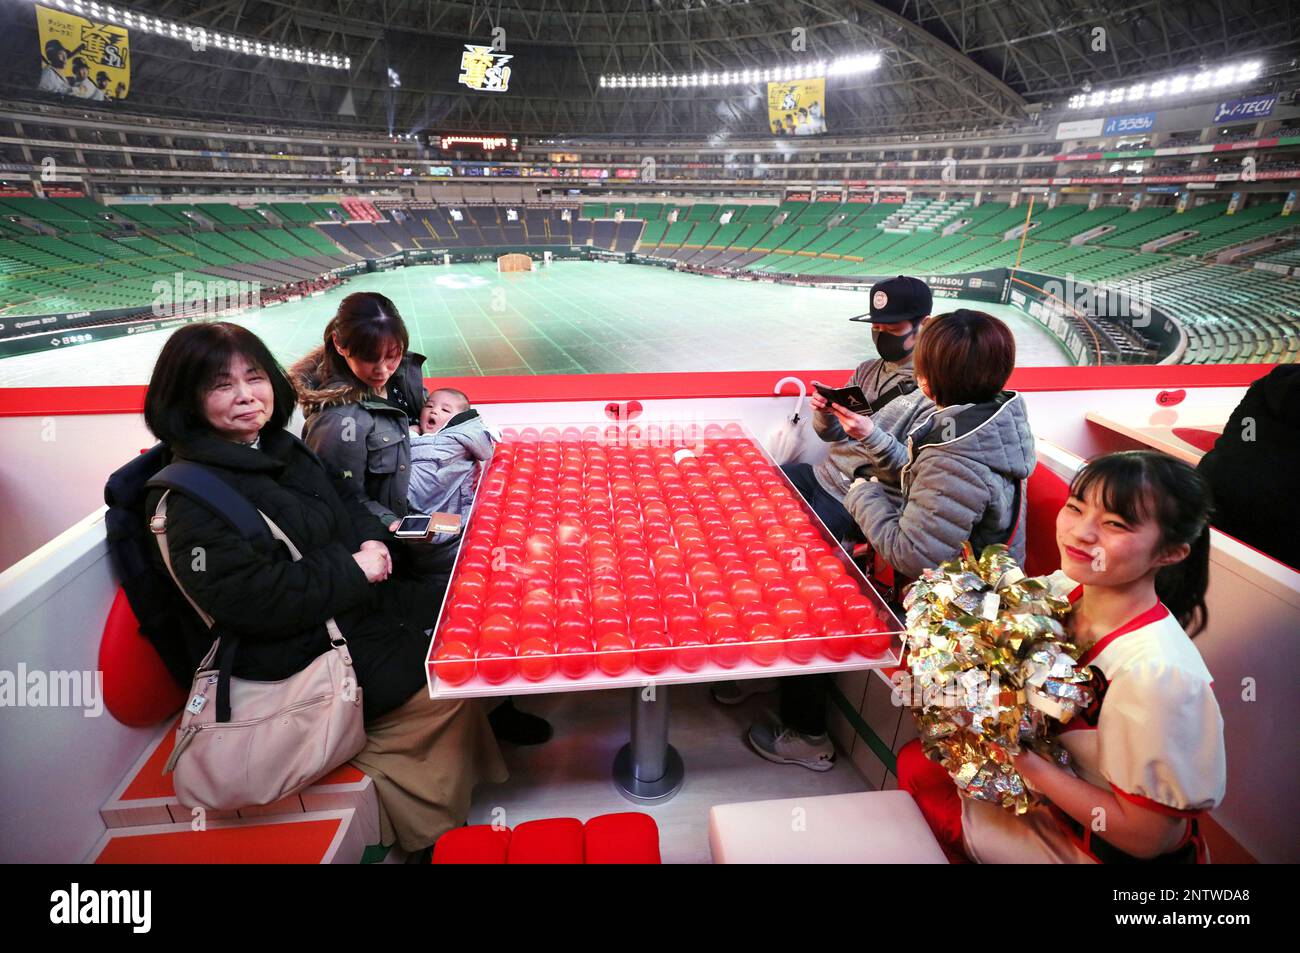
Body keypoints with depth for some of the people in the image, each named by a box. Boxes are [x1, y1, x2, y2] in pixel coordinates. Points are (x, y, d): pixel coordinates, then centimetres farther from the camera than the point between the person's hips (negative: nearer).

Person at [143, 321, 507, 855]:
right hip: (300, 651, -9)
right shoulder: (190, 499, -20)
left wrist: (371, 539, -4)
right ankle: (431, 830, 14)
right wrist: (352, 569, -20)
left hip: (357, 600, 9)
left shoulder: (281, 448, 7)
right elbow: (248, 597, -27)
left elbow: (346, 502, 18)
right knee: (439, 691, -8)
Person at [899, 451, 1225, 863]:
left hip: (1107, 848, -6)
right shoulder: (1063, 589, -15)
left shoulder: (1159, 675, -35)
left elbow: (1144, 837, -25)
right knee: (916, 762, 6)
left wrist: (1022, 756, -28)